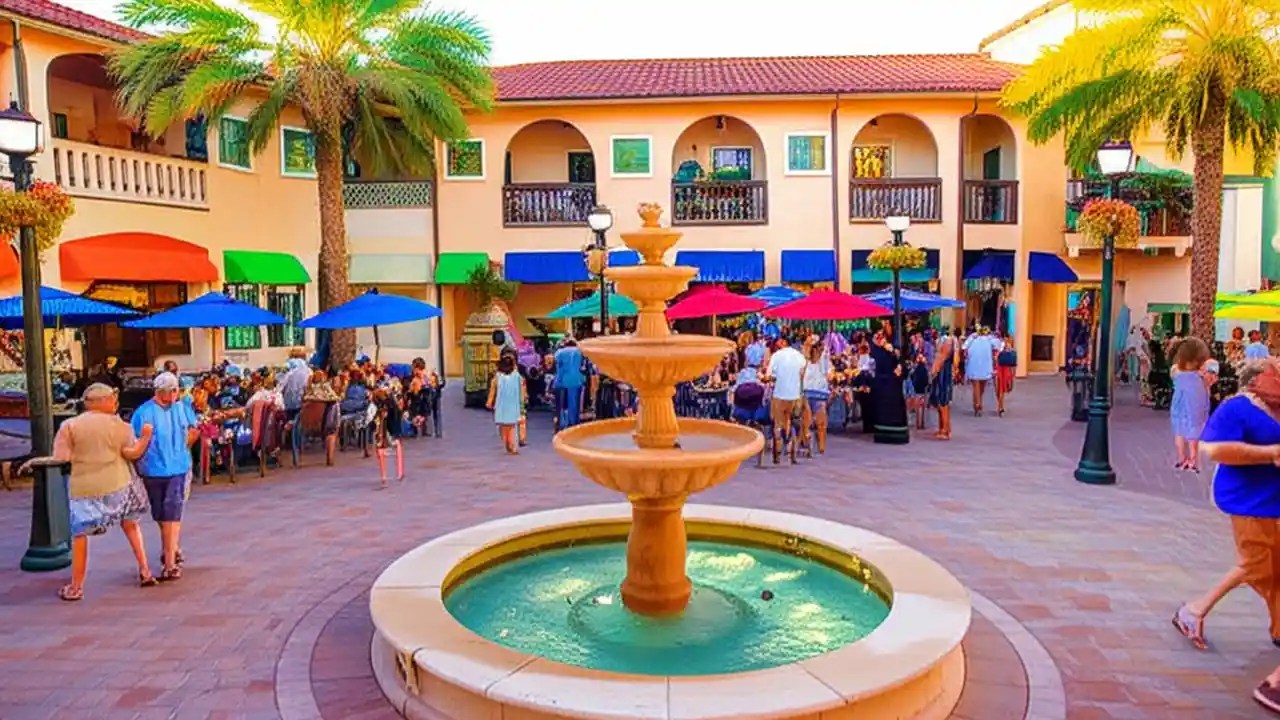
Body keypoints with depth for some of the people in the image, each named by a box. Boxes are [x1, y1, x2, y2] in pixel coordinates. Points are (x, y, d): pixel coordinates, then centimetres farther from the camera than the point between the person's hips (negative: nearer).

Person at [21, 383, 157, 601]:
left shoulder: (70, 425, -3)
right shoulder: (117, 423, -2)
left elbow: (60, 458, -7)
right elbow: (132, 453, -7)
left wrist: (34, 461, 8)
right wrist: (145, 437, 8)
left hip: (84, 489, -1)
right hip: (118, 485, 1)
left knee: (79, 535, 10)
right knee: (130, 525, 19)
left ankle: (75, 587, 12)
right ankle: (145, 572, 18)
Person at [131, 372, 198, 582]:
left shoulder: (182, 408, 0)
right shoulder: (144, 412, -11)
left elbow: (193, 431, 17)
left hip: (178, 468, 1)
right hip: (153, 470, -1)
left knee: (172, 513, -6)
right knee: (161, 515, 14)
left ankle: (170, 562, -3)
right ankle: (171, 548, 34)